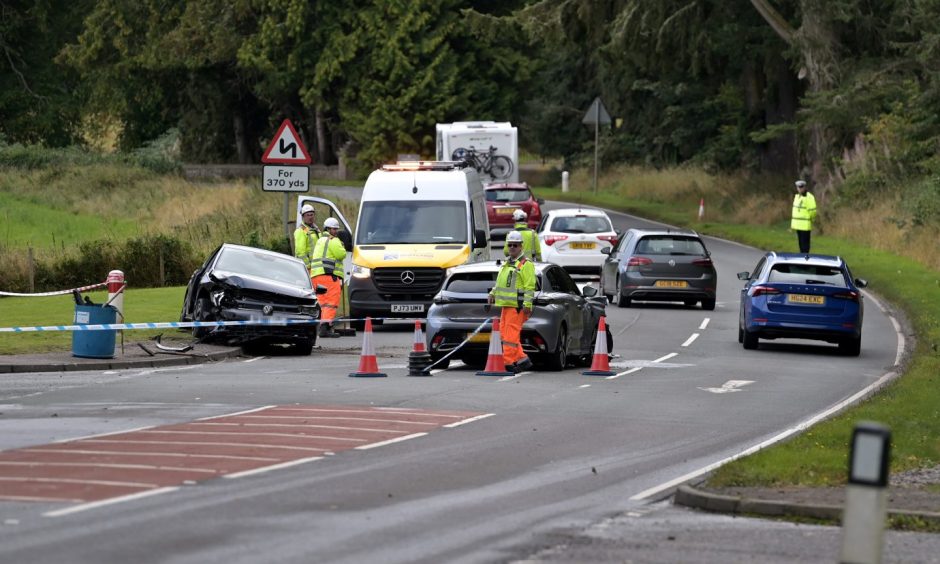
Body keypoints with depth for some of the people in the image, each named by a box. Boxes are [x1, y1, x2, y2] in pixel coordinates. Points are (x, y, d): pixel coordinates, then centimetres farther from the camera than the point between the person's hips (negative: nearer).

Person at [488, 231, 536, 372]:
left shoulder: (526, 264, -6)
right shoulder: (506, 264, 22)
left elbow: (530, 286, -12)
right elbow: (500, 282, 30)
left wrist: (527, 304, -18)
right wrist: (493, 293, 14)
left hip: (517, 306, -9)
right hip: (506, 305, 9)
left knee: (511, 334, -12)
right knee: (505, 332, 7)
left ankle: (507, 361, -13)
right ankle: (522, 359, 13)